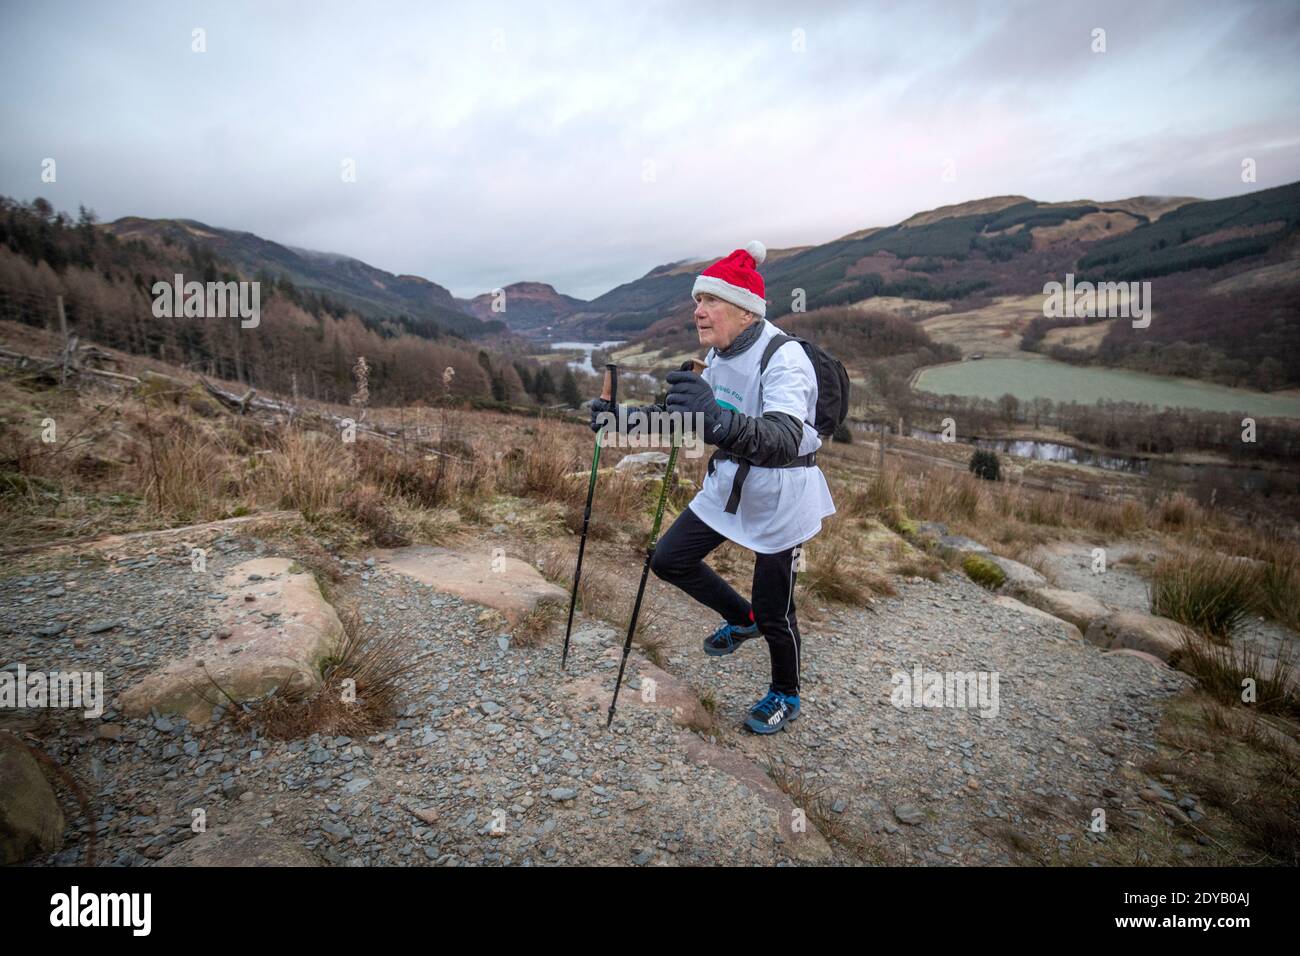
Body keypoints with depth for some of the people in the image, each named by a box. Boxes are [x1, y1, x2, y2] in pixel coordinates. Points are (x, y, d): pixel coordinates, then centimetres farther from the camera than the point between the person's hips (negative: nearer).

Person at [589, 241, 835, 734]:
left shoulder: (784, 357, -25)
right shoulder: (719, 355, 0)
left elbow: (783, 439, -42)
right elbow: (687, 414, 11)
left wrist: (720, 421, -60)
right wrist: (625, 417, 0)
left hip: (780, 497, -7)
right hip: (728, 484, 8)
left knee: (773, 611, 5)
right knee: (669, 560, 9)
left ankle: (786, 696, 35)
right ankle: (741, 618, 34)